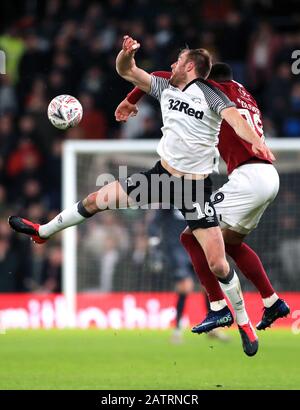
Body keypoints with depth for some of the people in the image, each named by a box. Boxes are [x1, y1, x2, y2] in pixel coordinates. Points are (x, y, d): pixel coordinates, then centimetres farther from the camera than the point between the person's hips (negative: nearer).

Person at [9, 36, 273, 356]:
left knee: (217, 265, -10)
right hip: (161, 174, 6)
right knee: (98, 199, 6)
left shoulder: (208, 94, -13)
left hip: (196, 187, -6)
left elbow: (234, 118, -30)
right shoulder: (165, 88, 6)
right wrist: (126, 52, -14)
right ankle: (42, 232, 29)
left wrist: (256, 141, -50)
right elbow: (125, 71, 9)